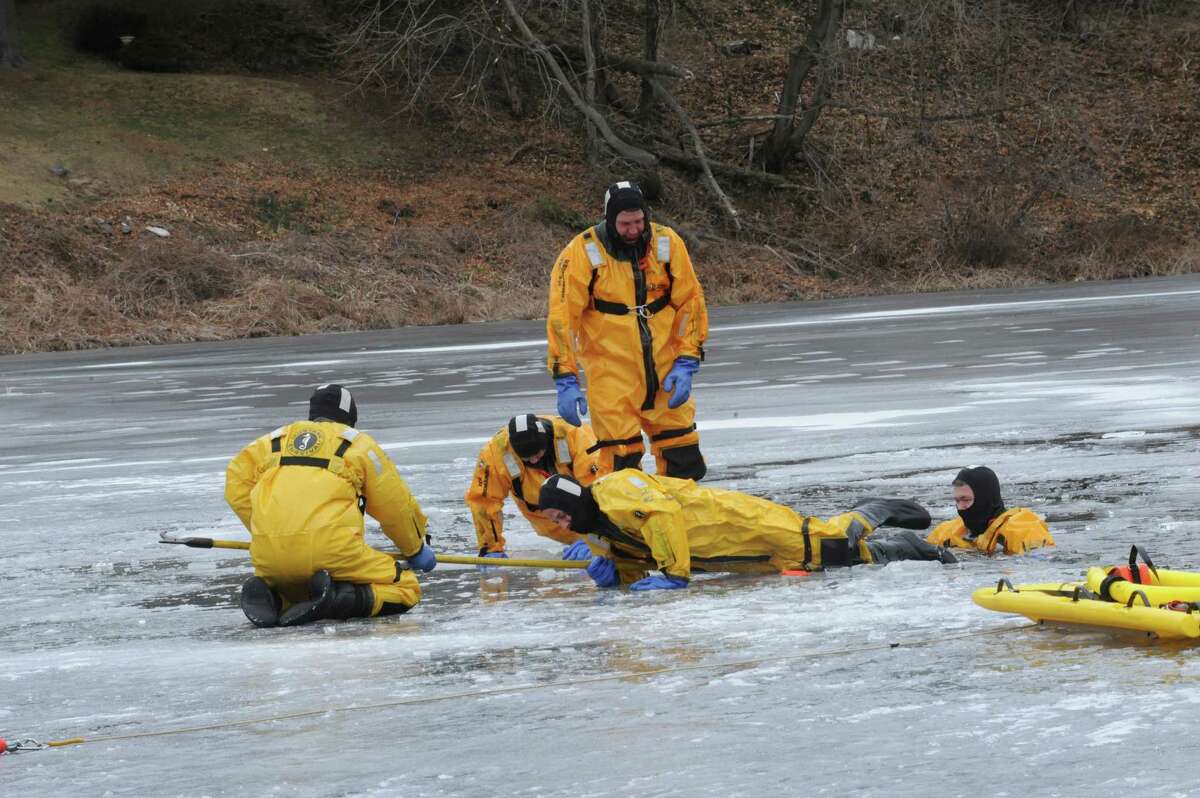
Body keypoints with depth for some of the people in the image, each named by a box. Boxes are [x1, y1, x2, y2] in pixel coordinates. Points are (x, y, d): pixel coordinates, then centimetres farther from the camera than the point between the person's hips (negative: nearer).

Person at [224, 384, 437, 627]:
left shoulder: (274, 440, 25)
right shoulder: (359, 443, 17)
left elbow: (237, 487, 18)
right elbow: (395, 505, 21)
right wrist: (416, 550, 36)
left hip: (268, 555, 4)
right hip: (330, 549, -4)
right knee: (405, 589, 7)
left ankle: (268, 595, -4)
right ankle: (340, 597, -21)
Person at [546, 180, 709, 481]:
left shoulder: (667, 244, -1)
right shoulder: (582, 253, -10)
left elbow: (690, 303, 6)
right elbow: (562, 317, -10)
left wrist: (686, 364, -1)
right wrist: (565, 381, -14)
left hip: (664, 371, 3)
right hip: (611, 374, -3)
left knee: (684, 462, 7)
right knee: (622, 460, -6)